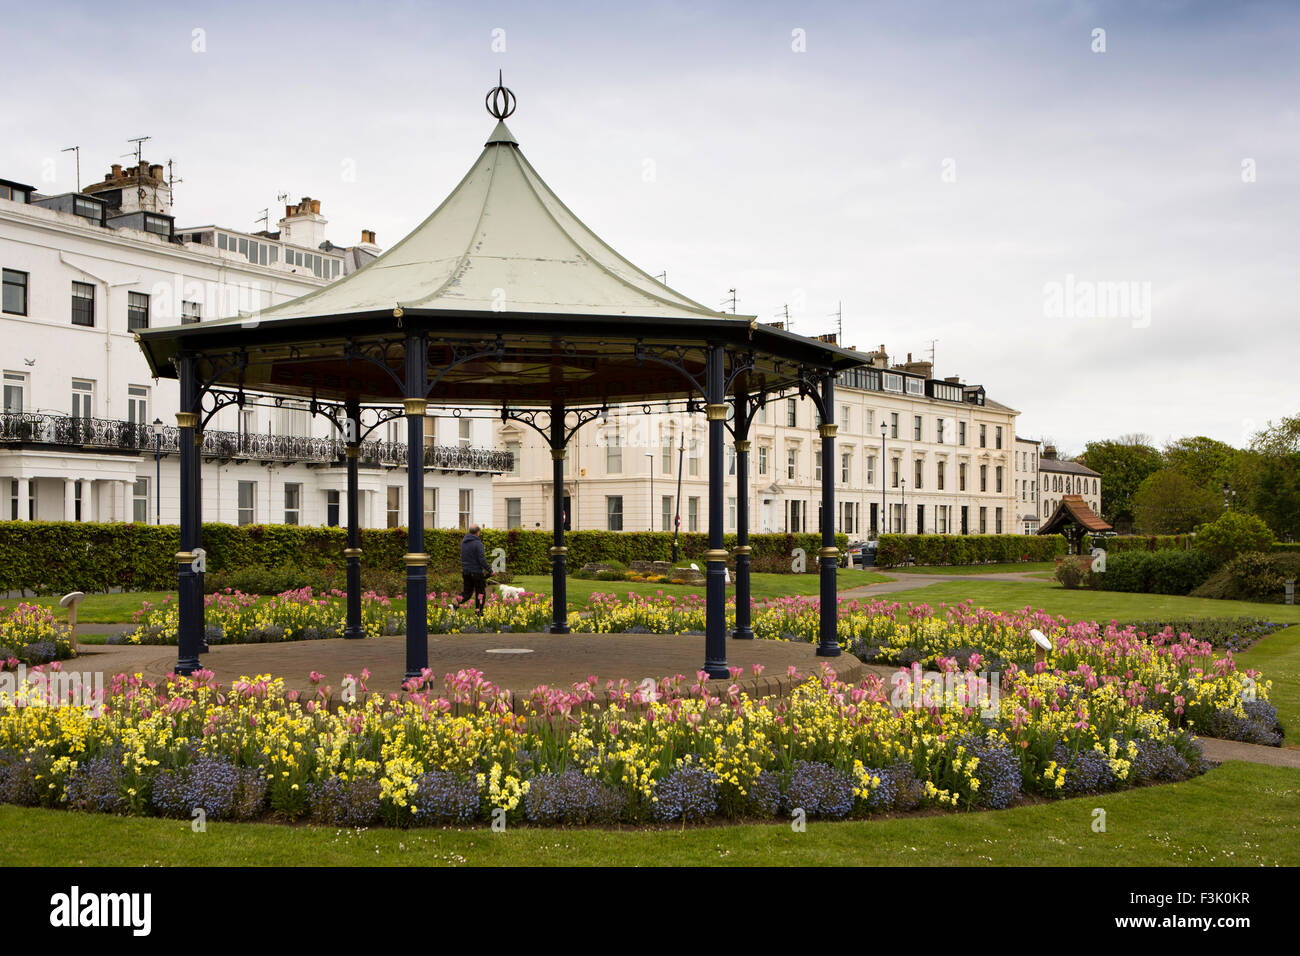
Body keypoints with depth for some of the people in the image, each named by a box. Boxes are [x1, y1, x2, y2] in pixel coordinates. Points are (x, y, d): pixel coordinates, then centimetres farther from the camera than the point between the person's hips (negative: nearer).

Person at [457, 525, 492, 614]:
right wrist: (490, 570, -13)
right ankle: (478, 611, 7)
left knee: (467, 591, 14)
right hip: (476, 572, -6)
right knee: (480, 592, 7)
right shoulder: (478, 543, -16)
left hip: (465, 572, 6)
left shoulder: (463, 542, 7)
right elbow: (482, 559, -19)